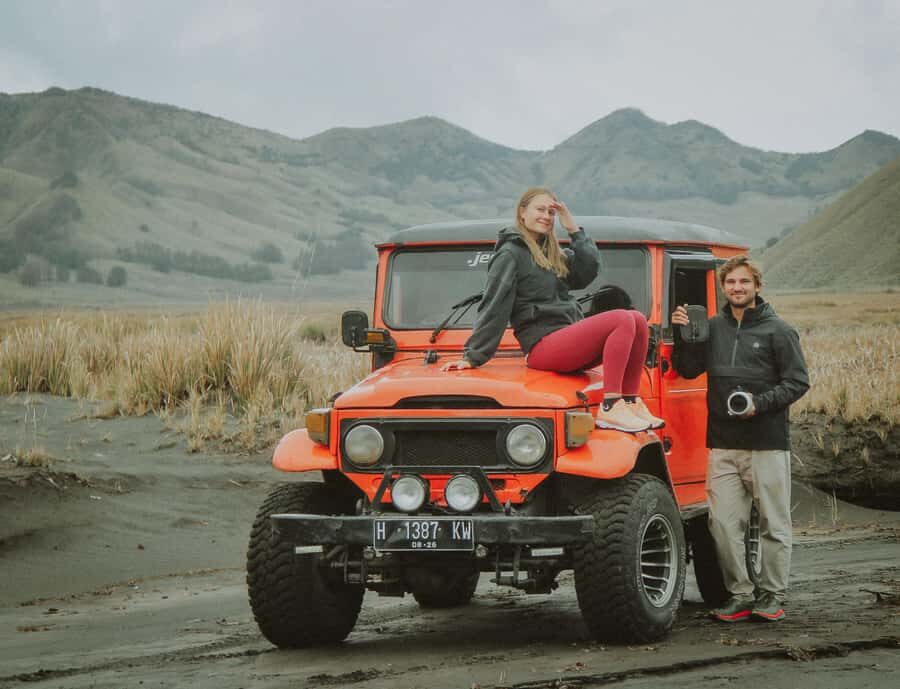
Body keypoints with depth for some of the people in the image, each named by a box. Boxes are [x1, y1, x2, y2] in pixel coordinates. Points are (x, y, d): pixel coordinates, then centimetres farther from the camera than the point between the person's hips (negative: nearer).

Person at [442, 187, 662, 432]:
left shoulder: (553, 254, 24)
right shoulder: (510, 254, 0)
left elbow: (588, 270, 9)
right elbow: (493, 309, -6)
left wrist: (573, 228, 7)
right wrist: (472, 357, -10)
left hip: (570, 343, 8)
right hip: (544, 346, -8)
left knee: (638, 320, -10)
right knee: (622, 320, -25)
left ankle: (631, 402, -9)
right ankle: (610, 408, -31)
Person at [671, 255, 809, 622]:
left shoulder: (777, 331, -2)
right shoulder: (713, 327, 12)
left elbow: (797, 382, -4)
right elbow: (688, 370, 15)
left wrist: (759, 404, -16)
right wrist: (682, 335, 0)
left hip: (767, 443, -4)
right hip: (723, 444, 4)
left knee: (773, 523, 3)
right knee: (723, 523, 0)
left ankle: (771, 595, 12)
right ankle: (740, 595, 8)